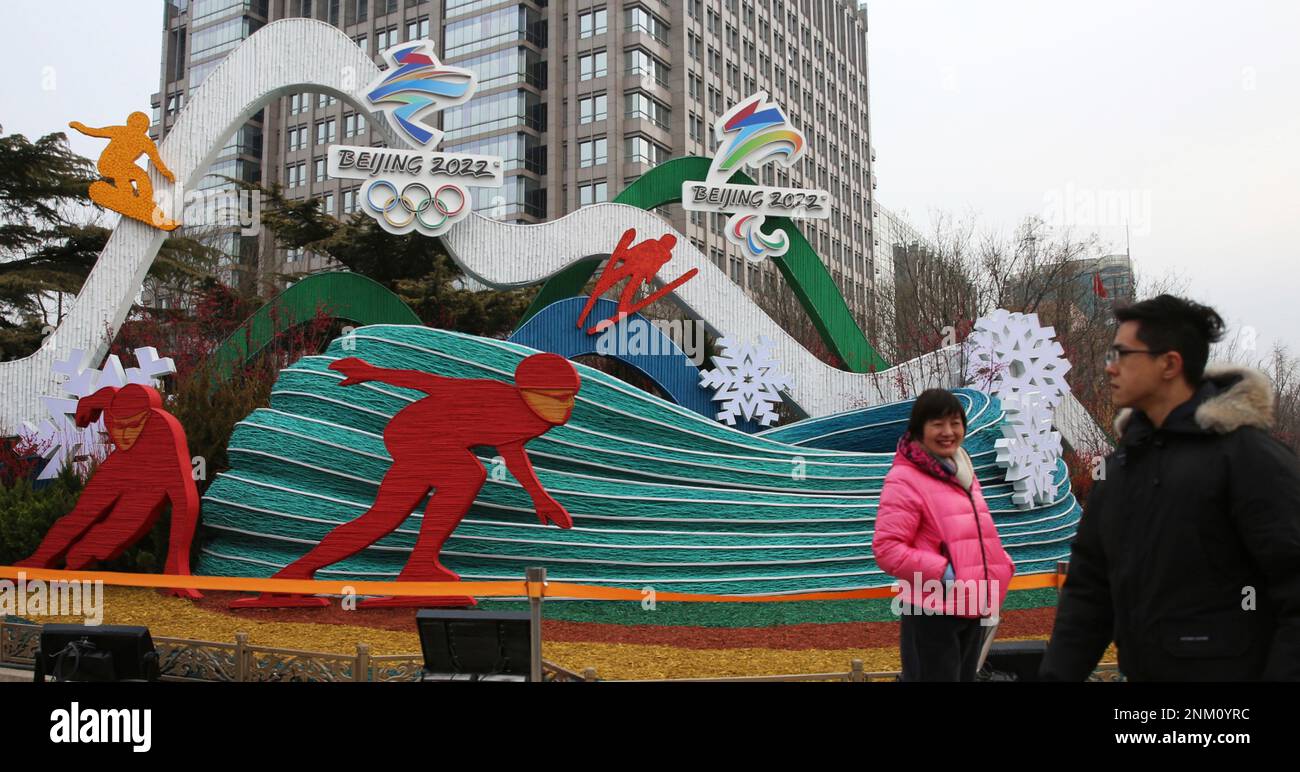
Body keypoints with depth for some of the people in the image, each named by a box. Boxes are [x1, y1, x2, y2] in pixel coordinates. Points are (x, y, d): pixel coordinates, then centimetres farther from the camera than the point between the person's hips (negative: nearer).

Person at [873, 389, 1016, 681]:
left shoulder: (962, 473, 15)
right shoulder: (905, 479, -13)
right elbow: (887, 550, -19)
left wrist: (1001, 564, 7)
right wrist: (942, 572, -25)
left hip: (973, 609, 9)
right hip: (931, 613, -8)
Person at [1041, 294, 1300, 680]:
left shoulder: (1250, 455, -13)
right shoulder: (1123, 461, 10)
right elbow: (1088, 585, 11)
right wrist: (1057, 673, 4)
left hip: (1229, 668, -7)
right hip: (1140, 669, 7)